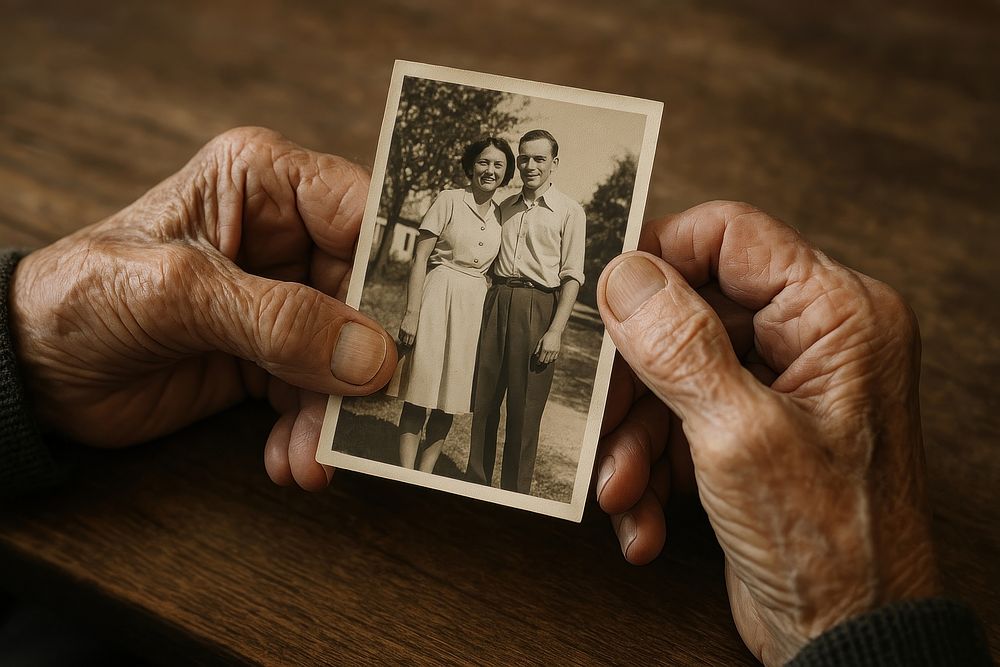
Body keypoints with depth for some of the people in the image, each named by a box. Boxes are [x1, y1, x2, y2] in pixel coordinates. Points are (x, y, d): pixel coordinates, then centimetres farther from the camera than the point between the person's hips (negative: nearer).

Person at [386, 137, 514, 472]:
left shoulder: (501, 215, 10)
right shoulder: (449, 200, -3)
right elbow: (420, 258, -7)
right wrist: (411, 312, -13)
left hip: (477, 305, 5)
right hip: (438, 296, -5)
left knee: (451, 395, 7)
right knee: (422, 386, -3)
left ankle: (424, 474, 16)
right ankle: (405, 474, 4)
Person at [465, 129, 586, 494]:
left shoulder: (569, 211, 0)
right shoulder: (505, 207, 15)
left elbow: (572, 276, -5)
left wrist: (556, 331, -13)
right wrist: (487, 306, 9)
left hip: (537, 307, -4)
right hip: (497, 301, 5)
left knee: (524, 408, 0)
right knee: (484, 397, 7)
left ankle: (514, 491, 11)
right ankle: (475, 480, 19)